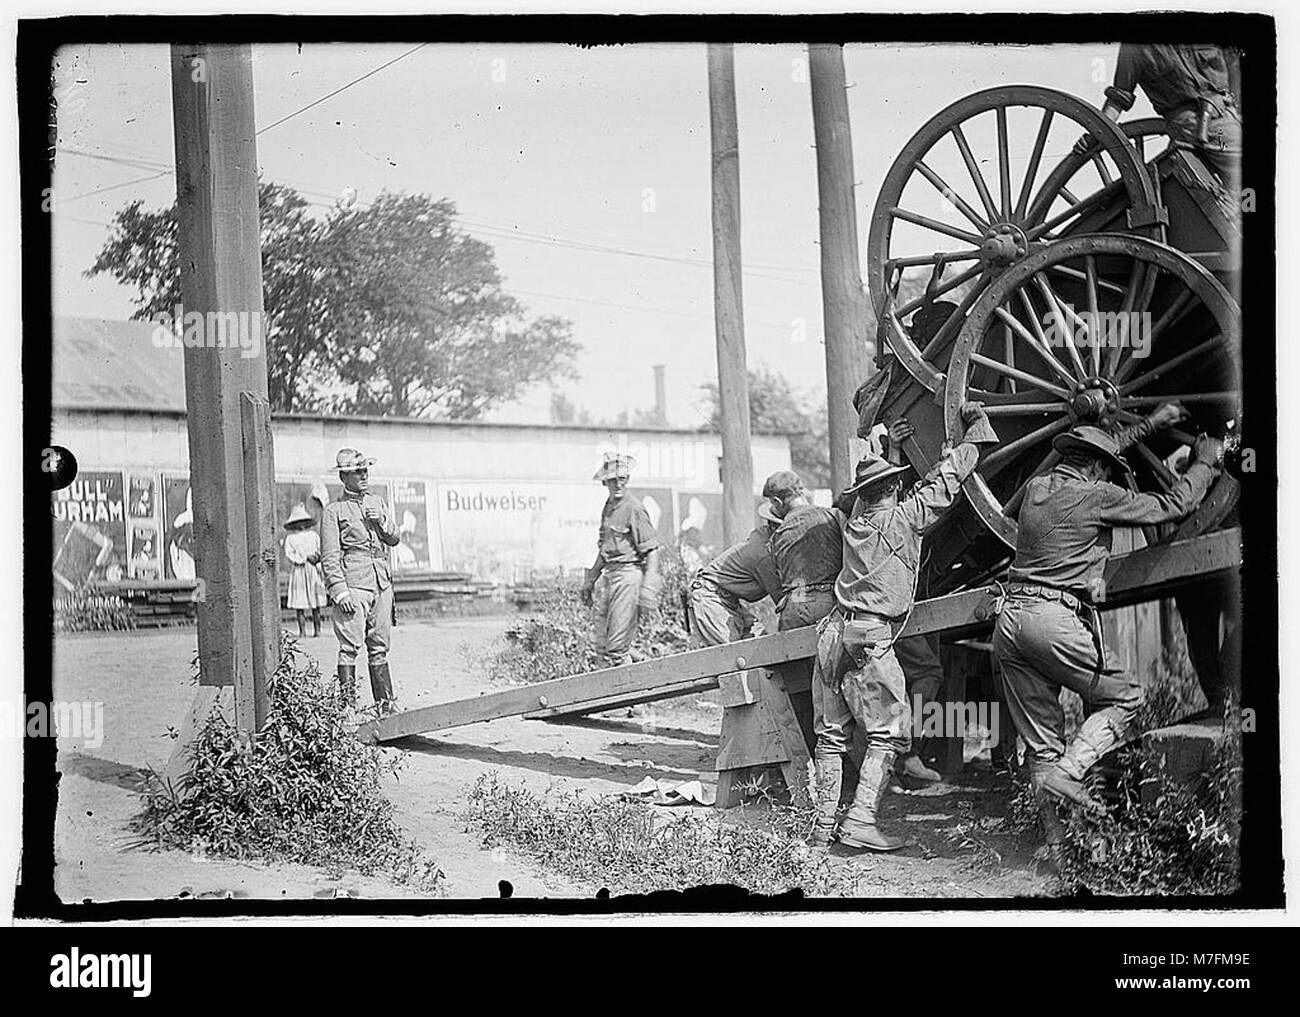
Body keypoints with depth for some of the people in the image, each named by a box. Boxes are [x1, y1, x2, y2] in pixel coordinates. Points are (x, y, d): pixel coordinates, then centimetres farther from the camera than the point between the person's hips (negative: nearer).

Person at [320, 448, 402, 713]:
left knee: (379, 647, 9)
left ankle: (386, 703, 13)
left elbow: (394, 539, 15)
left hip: (381, 584, 6)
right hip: (353, 585, -6)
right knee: (350, 647, -8)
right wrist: (340, 592, -14)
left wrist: (382, 521, -5)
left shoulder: (377, 503, 18)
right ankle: (347, 705, -7)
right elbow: (329, 557, -5)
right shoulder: (334, 511, 0)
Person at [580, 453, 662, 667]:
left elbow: (652, 549, -14)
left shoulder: (633, 508, -10)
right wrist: (590, 580, 30)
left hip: (628, 575, -9)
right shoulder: (608, 507, 15)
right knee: (602, 646, 10)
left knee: (617, 646, -10)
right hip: (608, 574, 9)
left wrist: (648, 585, -23)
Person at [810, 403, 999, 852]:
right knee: (888, 734, -1)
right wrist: (977, 427, 18)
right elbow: (946, 483, 6)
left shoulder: (855, 521, 15)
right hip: (870, 639, -7)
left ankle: (824, 824, 11)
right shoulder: (903, 517, -3)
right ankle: (860, 821, -11)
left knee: (832, 734, 11)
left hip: (833, 632, 7)